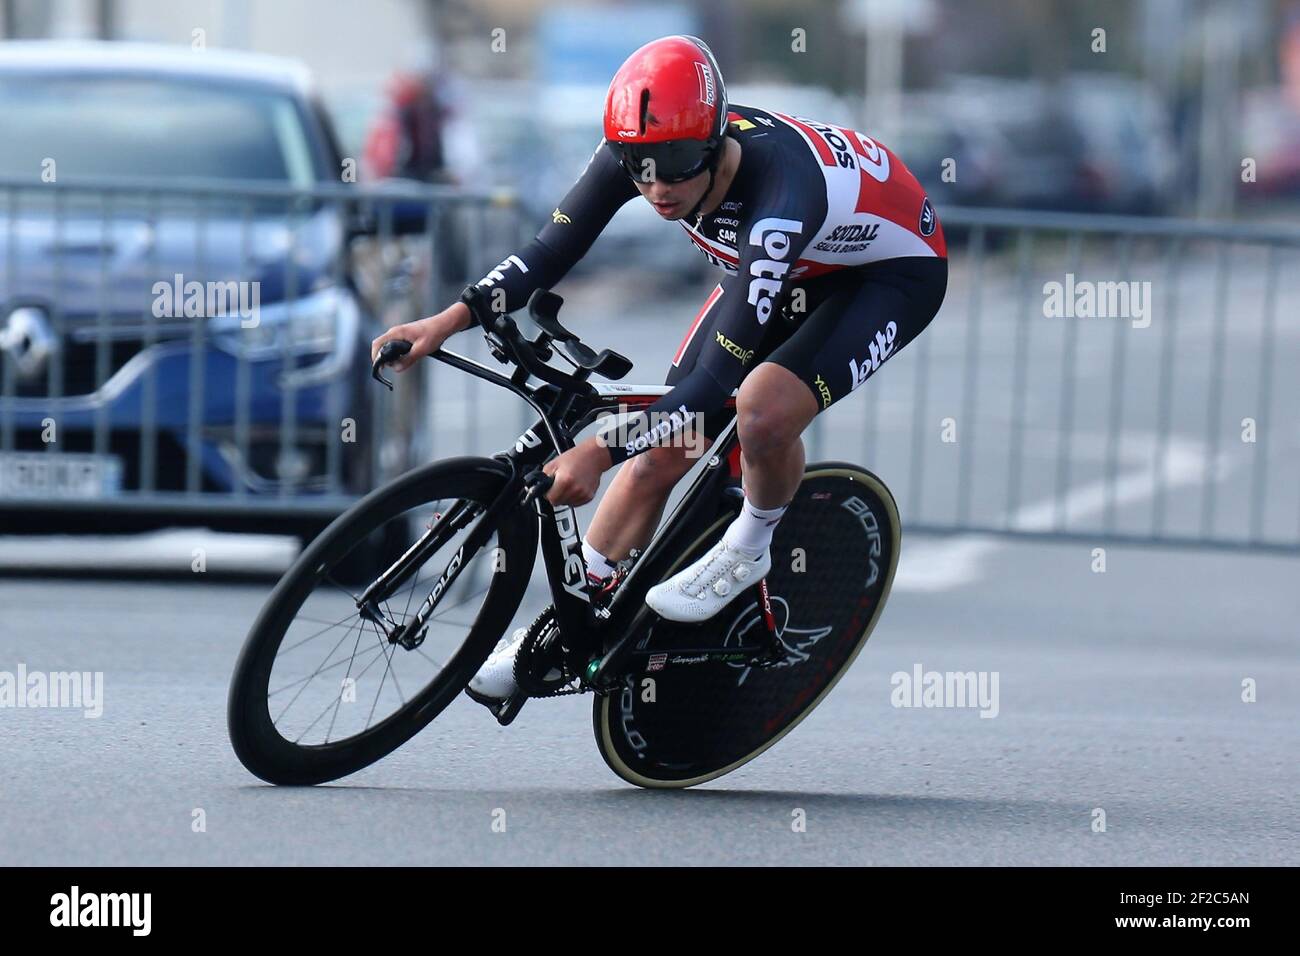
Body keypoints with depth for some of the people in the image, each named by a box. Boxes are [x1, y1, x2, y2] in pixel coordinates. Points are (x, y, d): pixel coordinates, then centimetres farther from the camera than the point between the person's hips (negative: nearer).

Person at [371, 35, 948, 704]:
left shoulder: (779, 195, -42)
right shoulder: (638, 150, -25)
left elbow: (717, 377, -42)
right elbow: (551, 251, -15)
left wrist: (599, 452, -47)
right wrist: (446, 322, -29)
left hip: (890, 275, -7)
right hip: (783, 271, 7)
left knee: (762, 410, -33)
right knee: (659, 453, -2)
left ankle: (749, 547, -2)